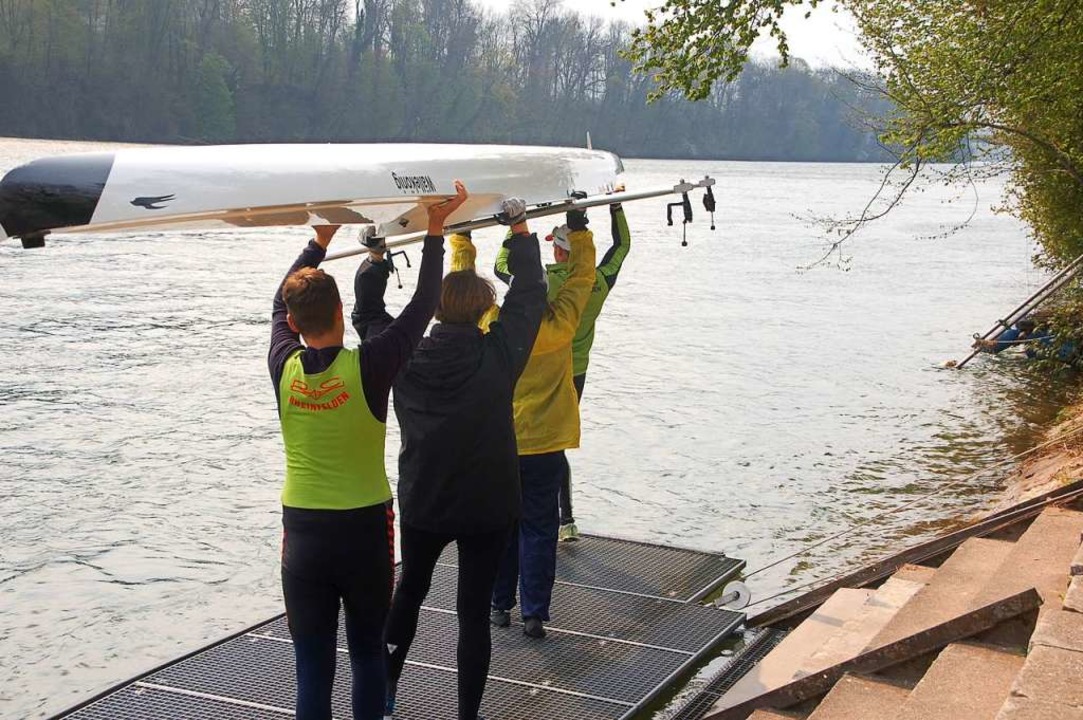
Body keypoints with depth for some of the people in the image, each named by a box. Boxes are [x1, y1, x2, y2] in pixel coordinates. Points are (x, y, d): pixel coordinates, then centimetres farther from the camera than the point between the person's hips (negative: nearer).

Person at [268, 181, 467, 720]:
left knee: (312, 664, 6)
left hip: (303, 533, 2)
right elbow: (422, 305, -6)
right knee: (368, 652, 16)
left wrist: (321, 239, 19)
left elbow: (281, 304, 13)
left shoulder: (283, 368, -7)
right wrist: (435, 231, 1)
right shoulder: (367, 367, -15)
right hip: (365, 529, -1)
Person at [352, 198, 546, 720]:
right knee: (474, 610, 6)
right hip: (488, 507, -2)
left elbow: (368, 315, 5)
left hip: (420, 505, 3)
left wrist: (375, 257, 11)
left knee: (409, 589, 24)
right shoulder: (499, 355, -16)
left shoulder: (406, 359, -11)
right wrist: (520, 230, 4)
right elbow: (530, 294, -5)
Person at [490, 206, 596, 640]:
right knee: (538, 528, 7)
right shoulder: (557, 327, -12)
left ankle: (499, 606, 22)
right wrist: (577, 228, 9)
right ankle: (534, 614, 8)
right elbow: (582, 275, 0)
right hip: (543, 446, 0)